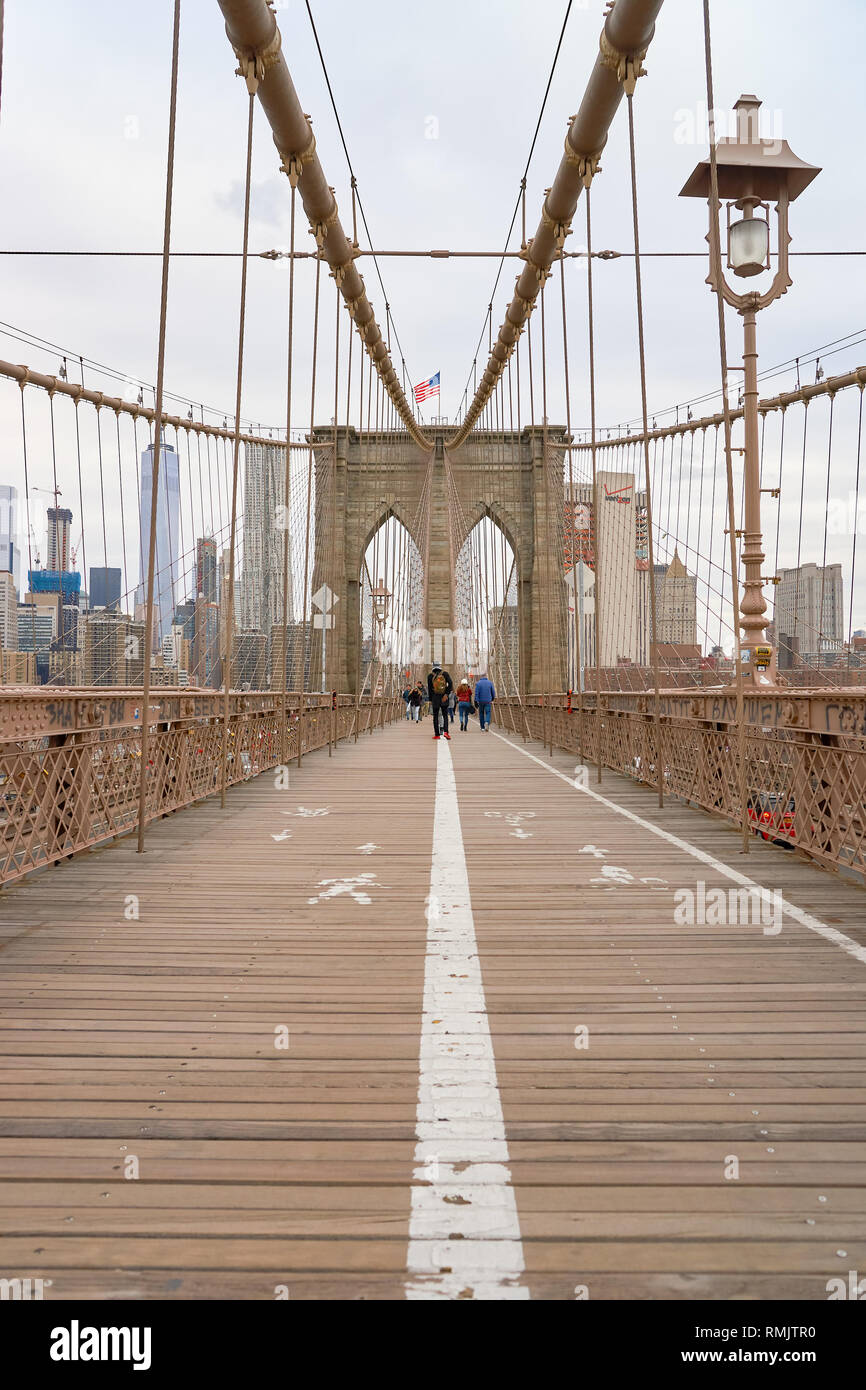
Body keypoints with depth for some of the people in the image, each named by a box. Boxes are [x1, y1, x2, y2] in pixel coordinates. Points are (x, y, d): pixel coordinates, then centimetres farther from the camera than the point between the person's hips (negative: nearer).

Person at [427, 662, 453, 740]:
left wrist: (430, 700, 6)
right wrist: (446, 694, -12)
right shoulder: (445, 674, 1)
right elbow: (450, 684, -11)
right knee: (445, 715, 6)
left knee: (435, 716, 8)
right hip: (444, 698, 0)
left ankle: (436, 734, 5)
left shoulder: (430, 676, 0)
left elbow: (429, 689, 0)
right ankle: (445, 731, -13)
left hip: (435, 698, 0)